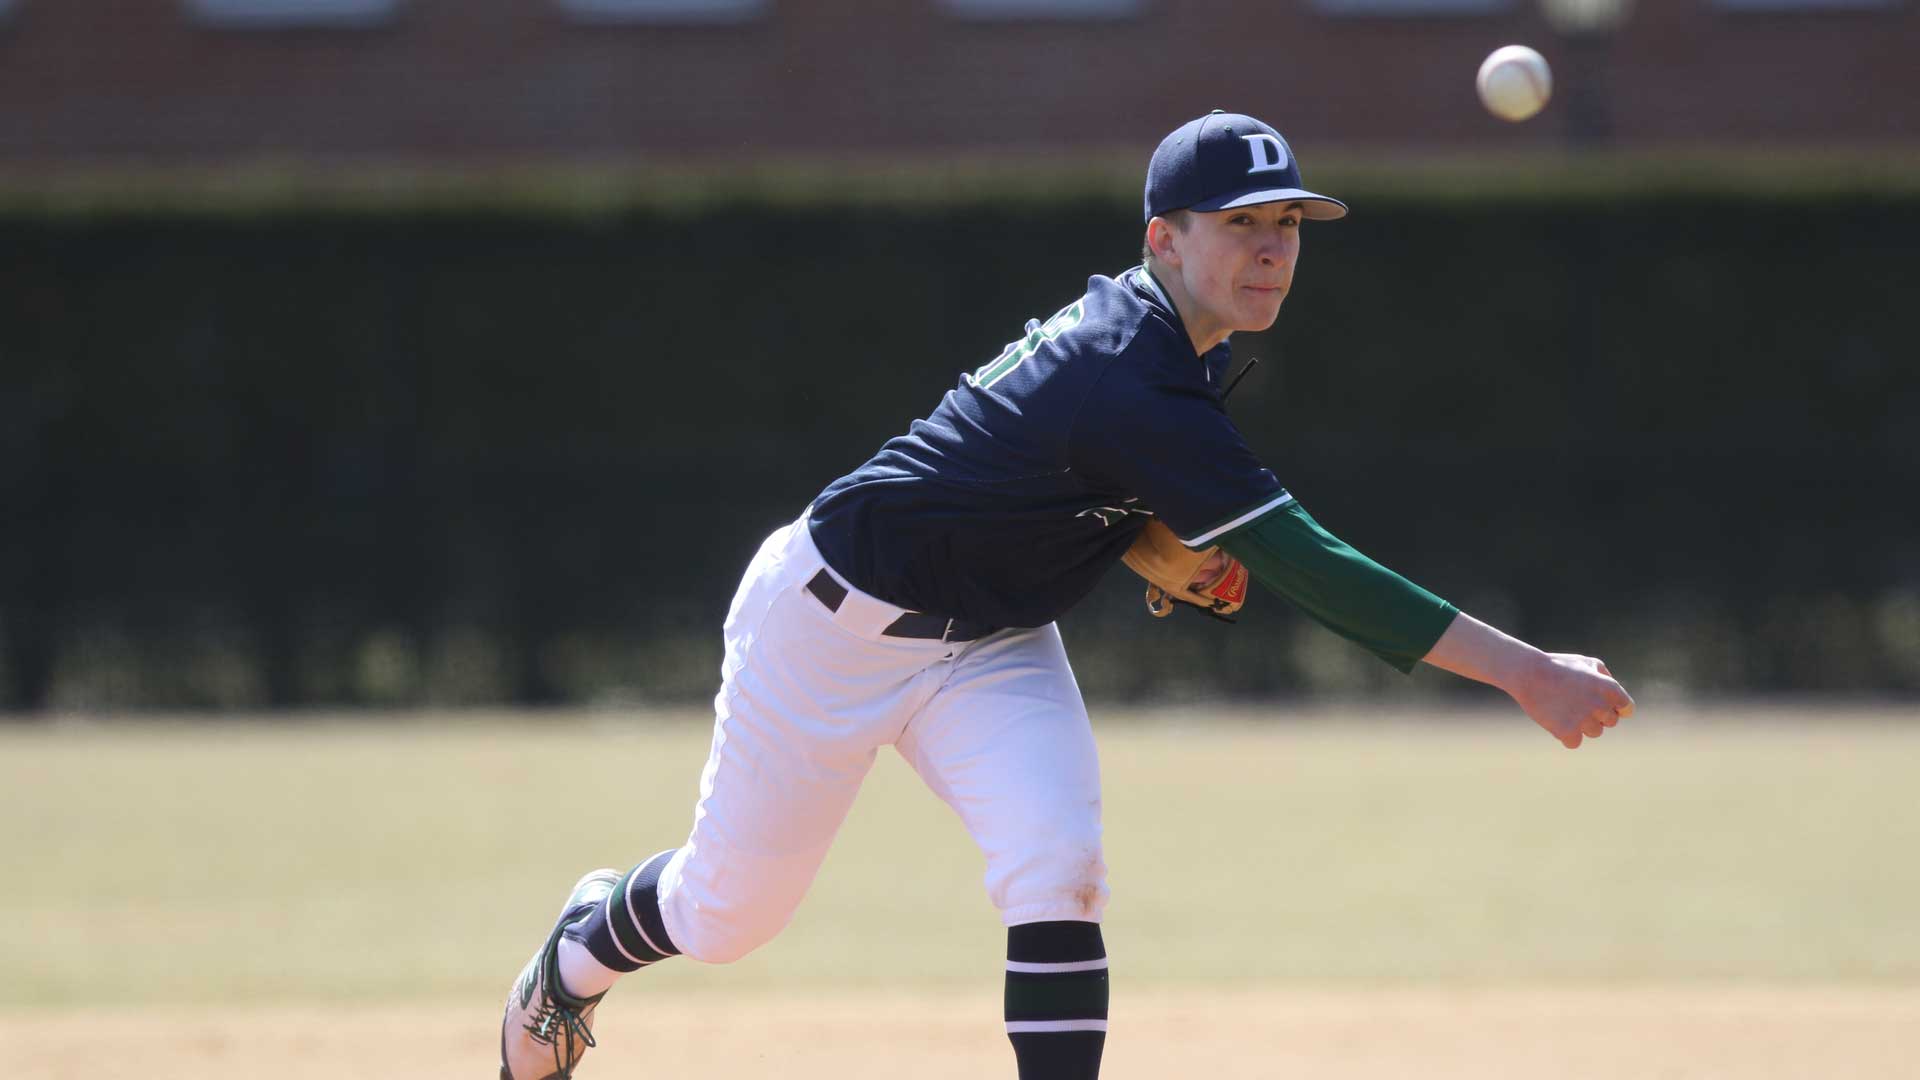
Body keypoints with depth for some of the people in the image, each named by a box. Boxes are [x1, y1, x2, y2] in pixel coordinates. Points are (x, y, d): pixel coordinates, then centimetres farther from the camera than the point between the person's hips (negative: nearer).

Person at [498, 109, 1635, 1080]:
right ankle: (585, 948, 45)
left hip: (991, 645, 7)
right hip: (834, 625, -7)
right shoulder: (1136, 390, -35)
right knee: (731, 908, 10)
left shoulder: (1138, 319, -6)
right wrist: (1525, 672, -43)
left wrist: (1168, 544, -6)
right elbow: (1309, 567, -40)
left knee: (1058, 872, -18)